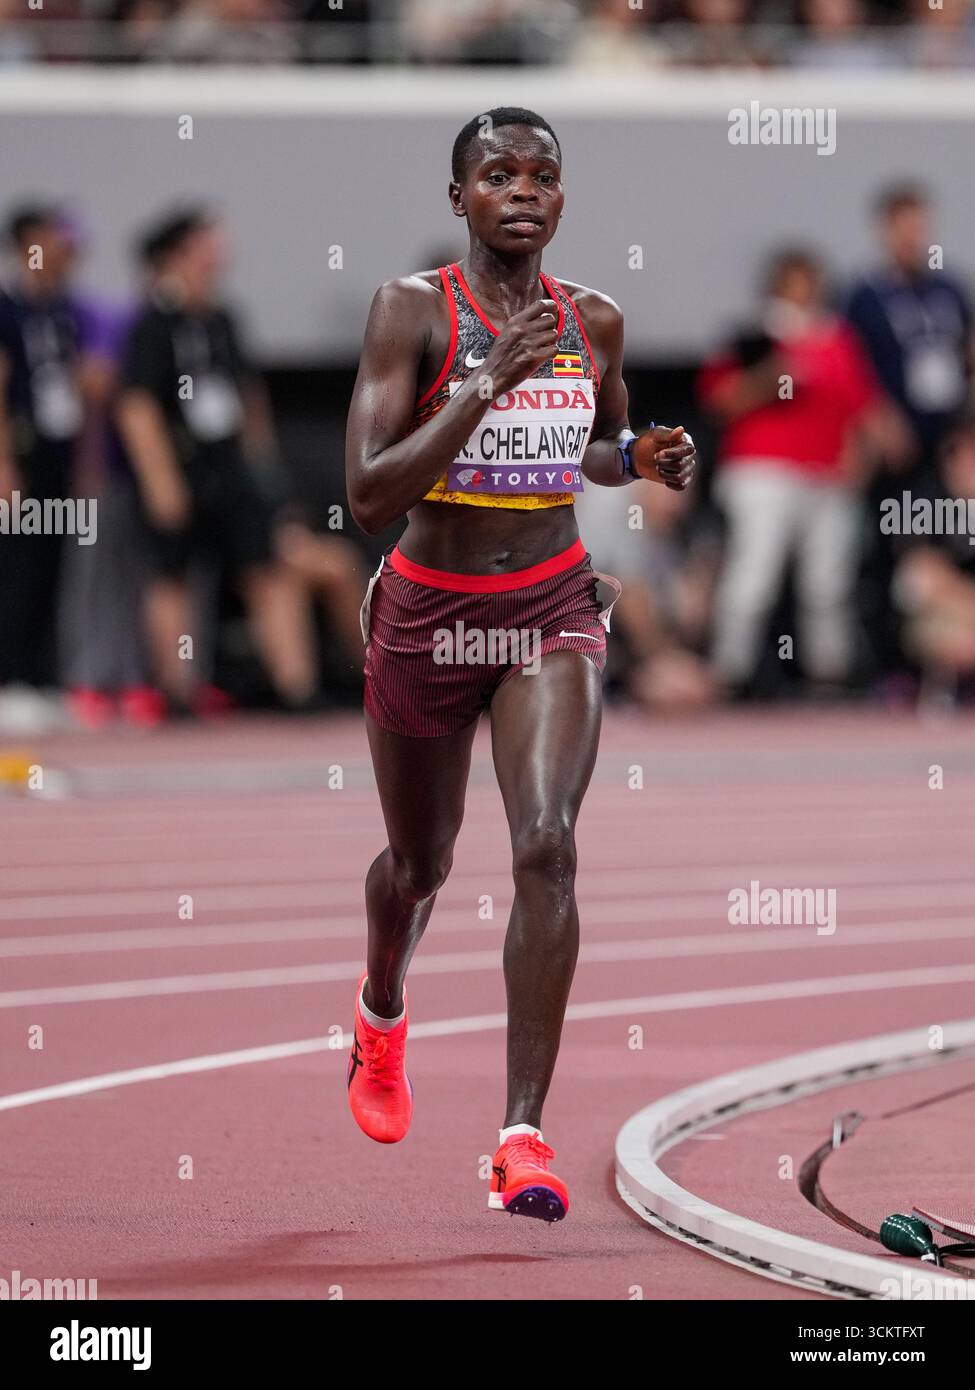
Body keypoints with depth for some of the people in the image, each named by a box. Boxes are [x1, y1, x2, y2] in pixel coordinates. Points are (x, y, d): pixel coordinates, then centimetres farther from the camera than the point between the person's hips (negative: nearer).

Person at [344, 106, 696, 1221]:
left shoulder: (595, 323, 1)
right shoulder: (412, 310, -13)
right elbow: (369, 495, -22)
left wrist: (643, 458, -2)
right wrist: (488, 384, -29)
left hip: (552, 611, 1)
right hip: (428, 614, -1)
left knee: (546, 845, -20)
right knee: (421, 864, 18)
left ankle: (524, 1133, -21)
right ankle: (383, 1013, 55)